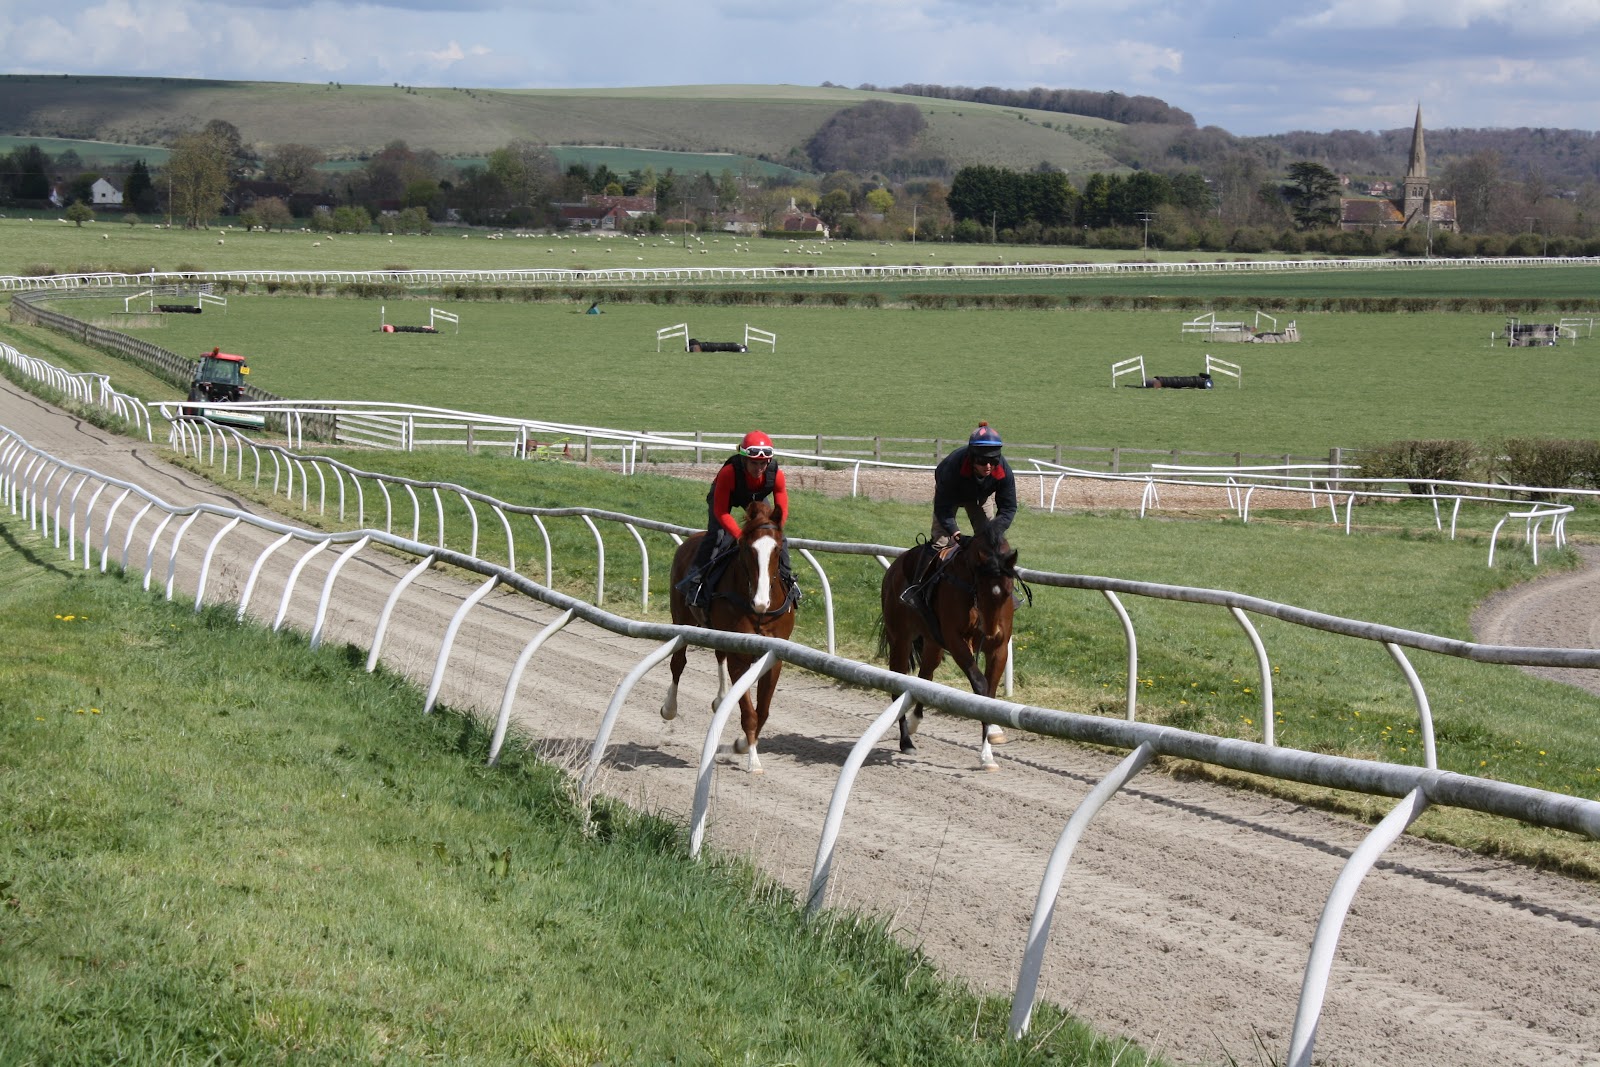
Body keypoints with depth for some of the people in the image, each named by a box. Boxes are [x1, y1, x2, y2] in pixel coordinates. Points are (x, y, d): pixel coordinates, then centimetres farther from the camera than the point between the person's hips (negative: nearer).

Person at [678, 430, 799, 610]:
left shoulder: (776, 474, -34)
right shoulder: (729, 472, -43)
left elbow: (781, 512, -25)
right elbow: (721, 512, -38)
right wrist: (741, 536, -47)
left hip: (756, 500, 3)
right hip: (724, 497, -3)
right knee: (717, 534, -24)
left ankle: (786, 579, 13)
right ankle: (695, 578, -14)